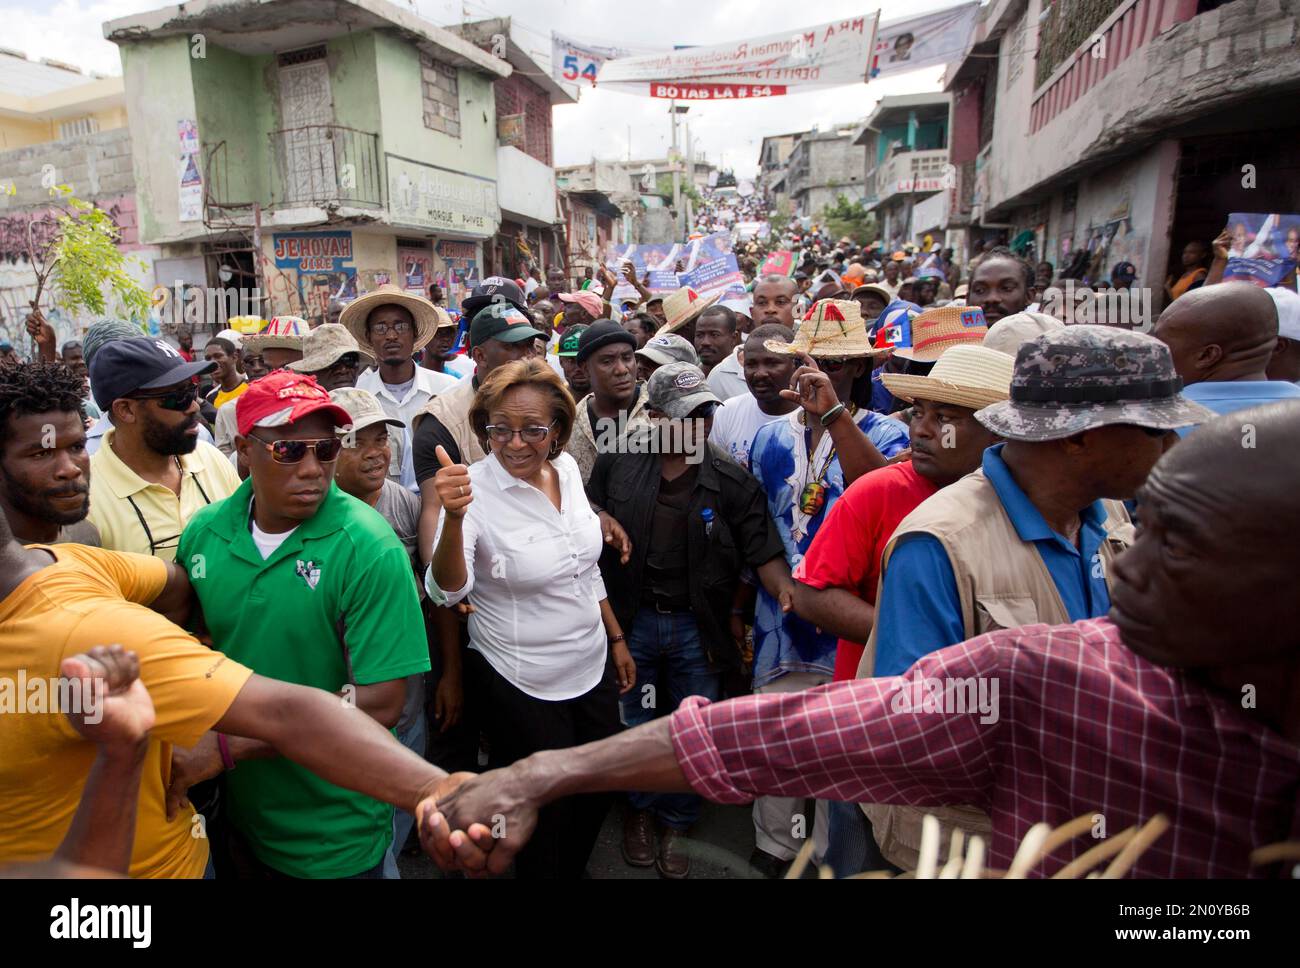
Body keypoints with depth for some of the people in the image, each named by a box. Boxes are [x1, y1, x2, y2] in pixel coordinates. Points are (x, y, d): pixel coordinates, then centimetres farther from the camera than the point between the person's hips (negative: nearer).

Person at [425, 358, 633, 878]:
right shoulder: (474, 488, -21)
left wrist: (616, 638, 11)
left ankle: (573, 871, 51)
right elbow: (447, 590, -33)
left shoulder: (567, 468, -4)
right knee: (543, 815, 13)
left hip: (593, 670, 6)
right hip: (521, 688, -6)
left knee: (597, 796, 24)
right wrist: (453, 518, -50)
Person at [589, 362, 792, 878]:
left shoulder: (733, 481, -6)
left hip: (696, 628, 0)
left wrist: (789, 590, -27)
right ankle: (639, 808, 45)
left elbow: (764, 552, -10)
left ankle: (674, 824, 39)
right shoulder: (616, 466, -4)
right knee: (632, 726, 16)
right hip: (630, 619, 0)